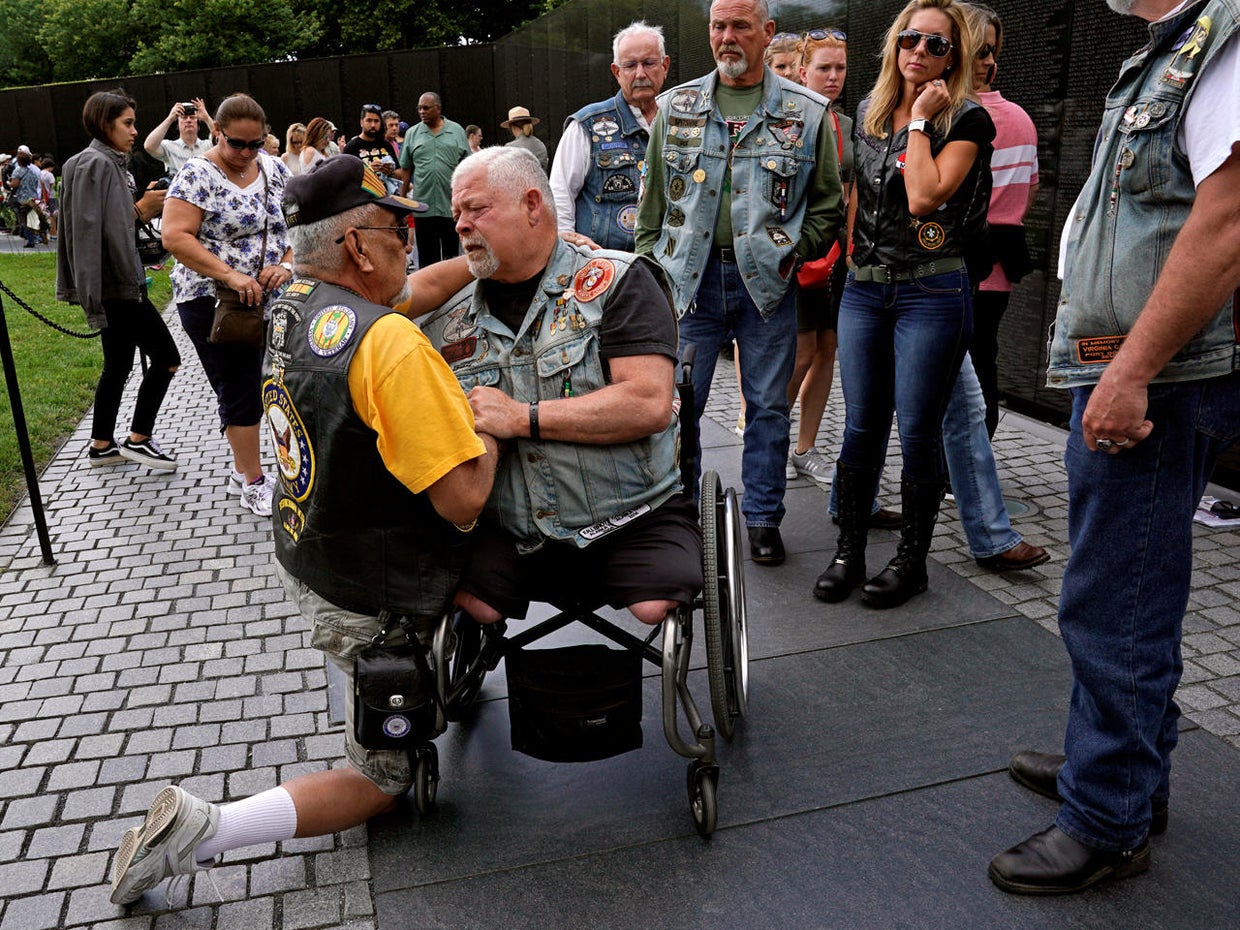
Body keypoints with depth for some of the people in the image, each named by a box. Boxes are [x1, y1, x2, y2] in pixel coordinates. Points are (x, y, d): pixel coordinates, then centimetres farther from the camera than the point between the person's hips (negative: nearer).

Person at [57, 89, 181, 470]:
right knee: (166, 356, -6)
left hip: (118, 282, 10)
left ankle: (101, 445, 21)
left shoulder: (110, 163, 16)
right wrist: (140, 209, -18)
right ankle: (138, 439, 3)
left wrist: (142, 207, 8)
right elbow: (92, 227, -23)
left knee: (119, 364, 13)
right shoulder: (95, 163, -14)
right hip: (115, 284, -10)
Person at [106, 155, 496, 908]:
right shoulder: (392, 344, -30)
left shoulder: (297, 307, -3)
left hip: (304, 558, 9)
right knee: (386, 777, 12)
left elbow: (412, 292, 15)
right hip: (373, 605, -8)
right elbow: (464, 498, -30)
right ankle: (201, 831, 4)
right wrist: (493, 425, -13)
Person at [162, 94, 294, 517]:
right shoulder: (198, 174, -11)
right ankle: (254, 483, 8)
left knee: (245, 386, 14)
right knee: (240, 391, -2)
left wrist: (286, 264, -11)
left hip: (266, 298, 6)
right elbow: (175, 236, -20)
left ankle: (243, 468, 27)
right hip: (213, 301, -5)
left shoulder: (273, 168, 6)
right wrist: (231, 276, -27)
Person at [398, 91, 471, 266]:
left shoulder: (457, 131, 6)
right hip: (423, 206, 0)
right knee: (427, 258, 4)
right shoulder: (412, 134, 7)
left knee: (452, 254, 7)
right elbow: (406, 170, 8)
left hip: (452, 206, 0)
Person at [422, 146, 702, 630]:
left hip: (633, 518, -3)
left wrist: (523, 418, -15)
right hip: (511, 531, 3)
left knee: (656, 609, -26)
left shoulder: (615, 281, -4)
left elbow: (649, 405, -16)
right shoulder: (447, 325, 10)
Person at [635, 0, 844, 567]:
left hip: (767, 281, -1)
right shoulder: (676, 107, 9)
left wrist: (795, 250, -2)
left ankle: (763, 517, 21)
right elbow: (653, 201, 11)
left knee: (768, 405, 7)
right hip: (690, 278, 1)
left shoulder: (806, 112, 4)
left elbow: (828, 205, 10)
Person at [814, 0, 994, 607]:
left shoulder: (965, 120, -4)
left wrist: (919, 121, -10)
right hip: (864, 288, 5)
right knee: (861, 426, 6)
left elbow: (923, 197, -18)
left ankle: (912, 561, 14)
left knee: (918, 430, 0)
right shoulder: (869, 112, 13)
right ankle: (848, 552, 17)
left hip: (931, 293, -5)